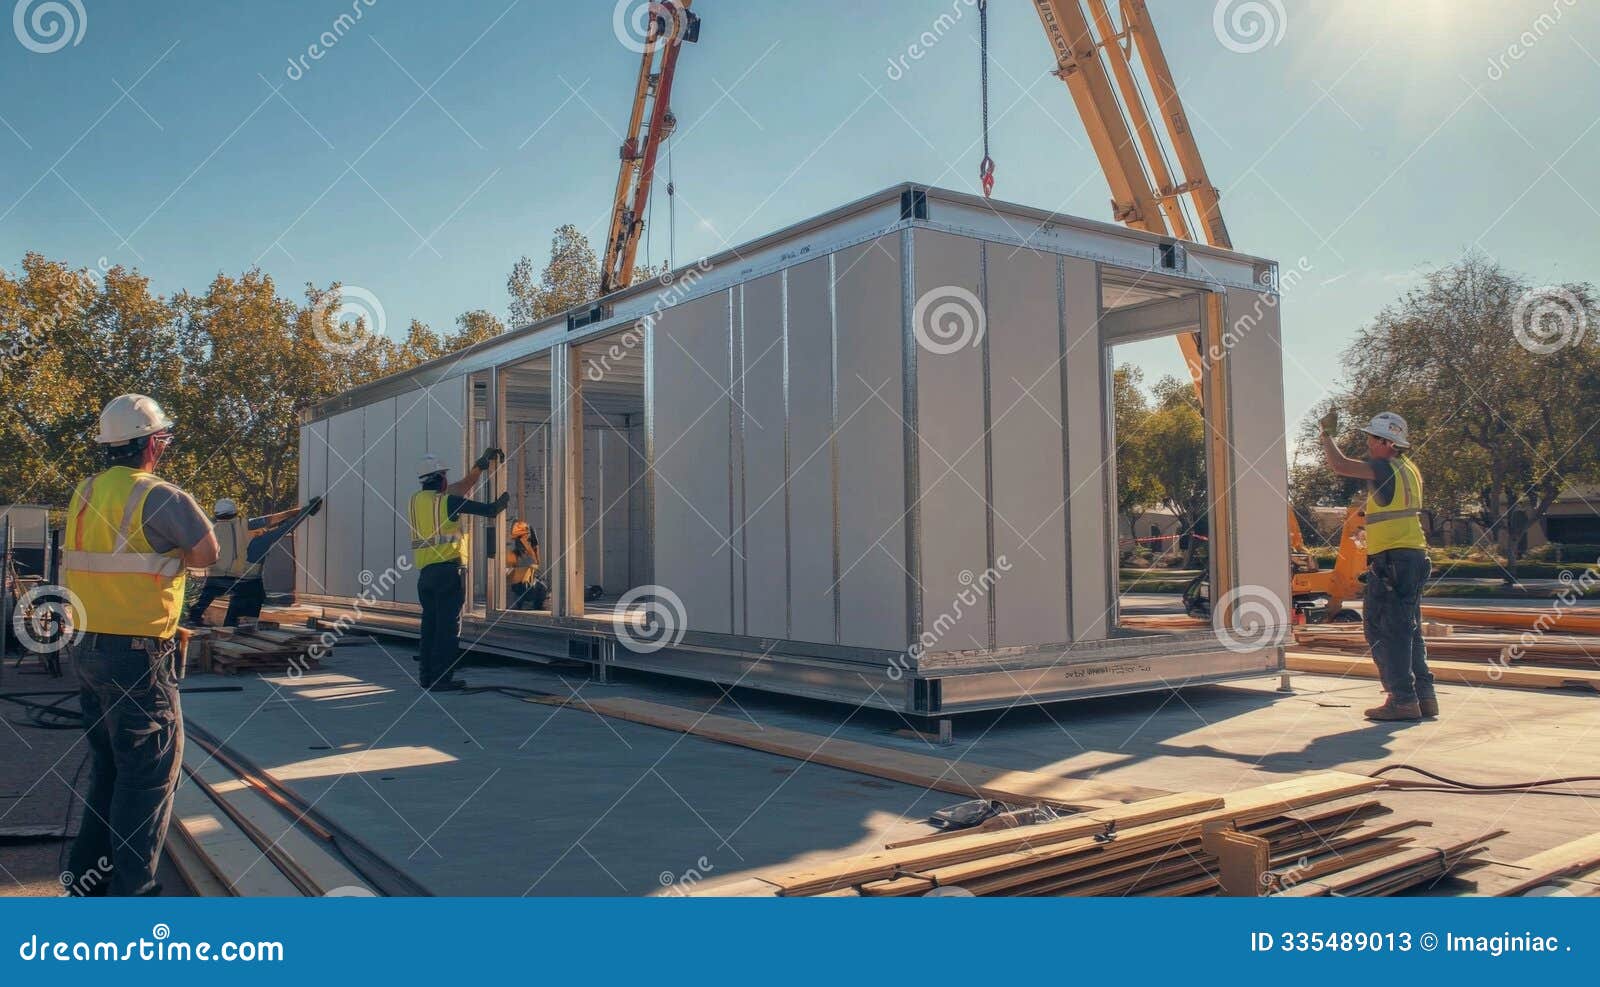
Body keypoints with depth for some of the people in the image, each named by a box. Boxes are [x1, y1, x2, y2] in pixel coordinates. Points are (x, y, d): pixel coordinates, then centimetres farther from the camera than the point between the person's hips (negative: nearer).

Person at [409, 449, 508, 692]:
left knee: (430, 624, 13)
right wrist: (503, 500, 15)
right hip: (448, 569, -7)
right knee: (448, 626, -4)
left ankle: (428, 675, 17)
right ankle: (441, 678, -4)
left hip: (425, 572, 7)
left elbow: (462, 486, 20)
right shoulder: (448, 501, -8)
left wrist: (480, 465, 27)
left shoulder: (417, 499, 12)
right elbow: (490, 511, -6)